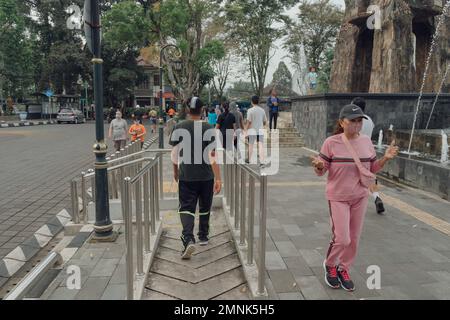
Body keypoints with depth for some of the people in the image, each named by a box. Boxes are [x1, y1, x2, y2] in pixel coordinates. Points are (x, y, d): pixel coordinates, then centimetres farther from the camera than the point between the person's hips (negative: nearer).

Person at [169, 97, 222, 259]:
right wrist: (218, 179, -10)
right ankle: (203, 237, 32)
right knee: (204, 208, 18)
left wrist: (175, 171, 18)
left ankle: (189, 240, -18)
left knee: (186, 208, 1)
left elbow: (175, 153, 2)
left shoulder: (178, 128, -3)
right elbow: (213, 156, -12)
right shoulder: (209, 128, -7)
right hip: (206, 176, 1)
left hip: (186, 176, 0)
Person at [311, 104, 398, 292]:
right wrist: (318, 165, -32)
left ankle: (344, 269, 35)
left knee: (354, 239, 12)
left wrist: (386, 158, -9)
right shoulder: (331, 142, -14)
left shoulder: (366, 141, -1)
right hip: (338, 197, -4)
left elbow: (372, 169, 9)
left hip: (360, 197, 5)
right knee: (342, 239, -5)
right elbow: (321, 172, -10)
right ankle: (330, 265, 26)